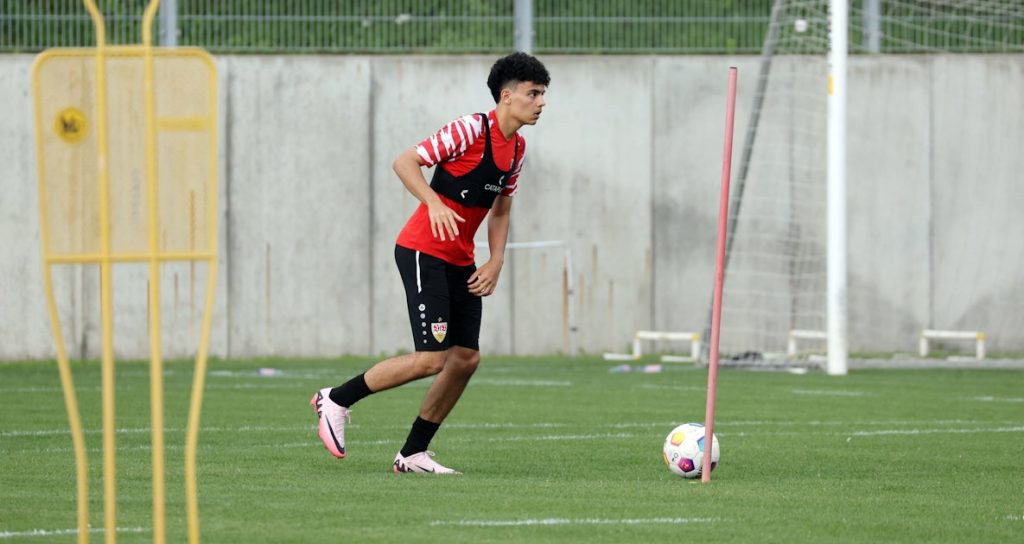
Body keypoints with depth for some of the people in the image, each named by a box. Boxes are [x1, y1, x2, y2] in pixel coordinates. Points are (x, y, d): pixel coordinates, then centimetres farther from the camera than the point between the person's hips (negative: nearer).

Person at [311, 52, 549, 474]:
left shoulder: (516, 148, 11)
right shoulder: (470, 130, -15)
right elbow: (405, 163, -18)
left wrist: (496, 262, 8)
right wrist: (435, 204, -31)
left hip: (460, 261, 9)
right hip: (423, 251, -9)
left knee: (466, 357, 2)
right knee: (432, 358, -15)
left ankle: (413, 454, 12)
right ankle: (336, 400, 1)